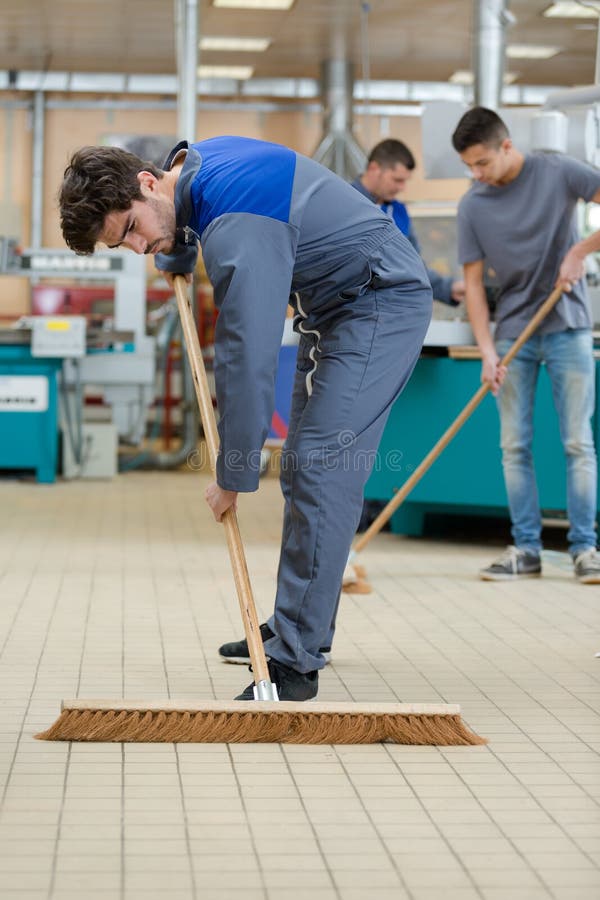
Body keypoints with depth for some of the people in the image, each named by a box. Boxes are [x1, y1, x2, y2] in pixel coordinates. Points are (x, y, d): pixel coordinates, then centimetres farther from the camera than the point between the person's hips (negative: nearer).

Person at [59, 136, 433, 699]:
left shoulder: (236, 227, -32)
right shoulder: (193, 163, -3)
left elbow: (248, 356, -32)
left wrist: (232, 476, -25)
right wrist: (173, 256, 34)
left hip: (383, 304, -11)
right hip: (331, 309, 11)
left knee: (322, 468, -19)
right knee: (300, 468, 14)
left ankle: (295, 661, -19)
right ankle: (299, 627, 25)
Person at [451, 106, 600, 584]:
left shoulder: (558, 172, -7)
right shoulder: (473, 205, -2)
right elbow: (473, 283, -2)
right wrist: (487, 351, -12)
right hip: (513, 333, 2)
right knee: (515, 446, 1)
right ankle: (526, 548, 8)